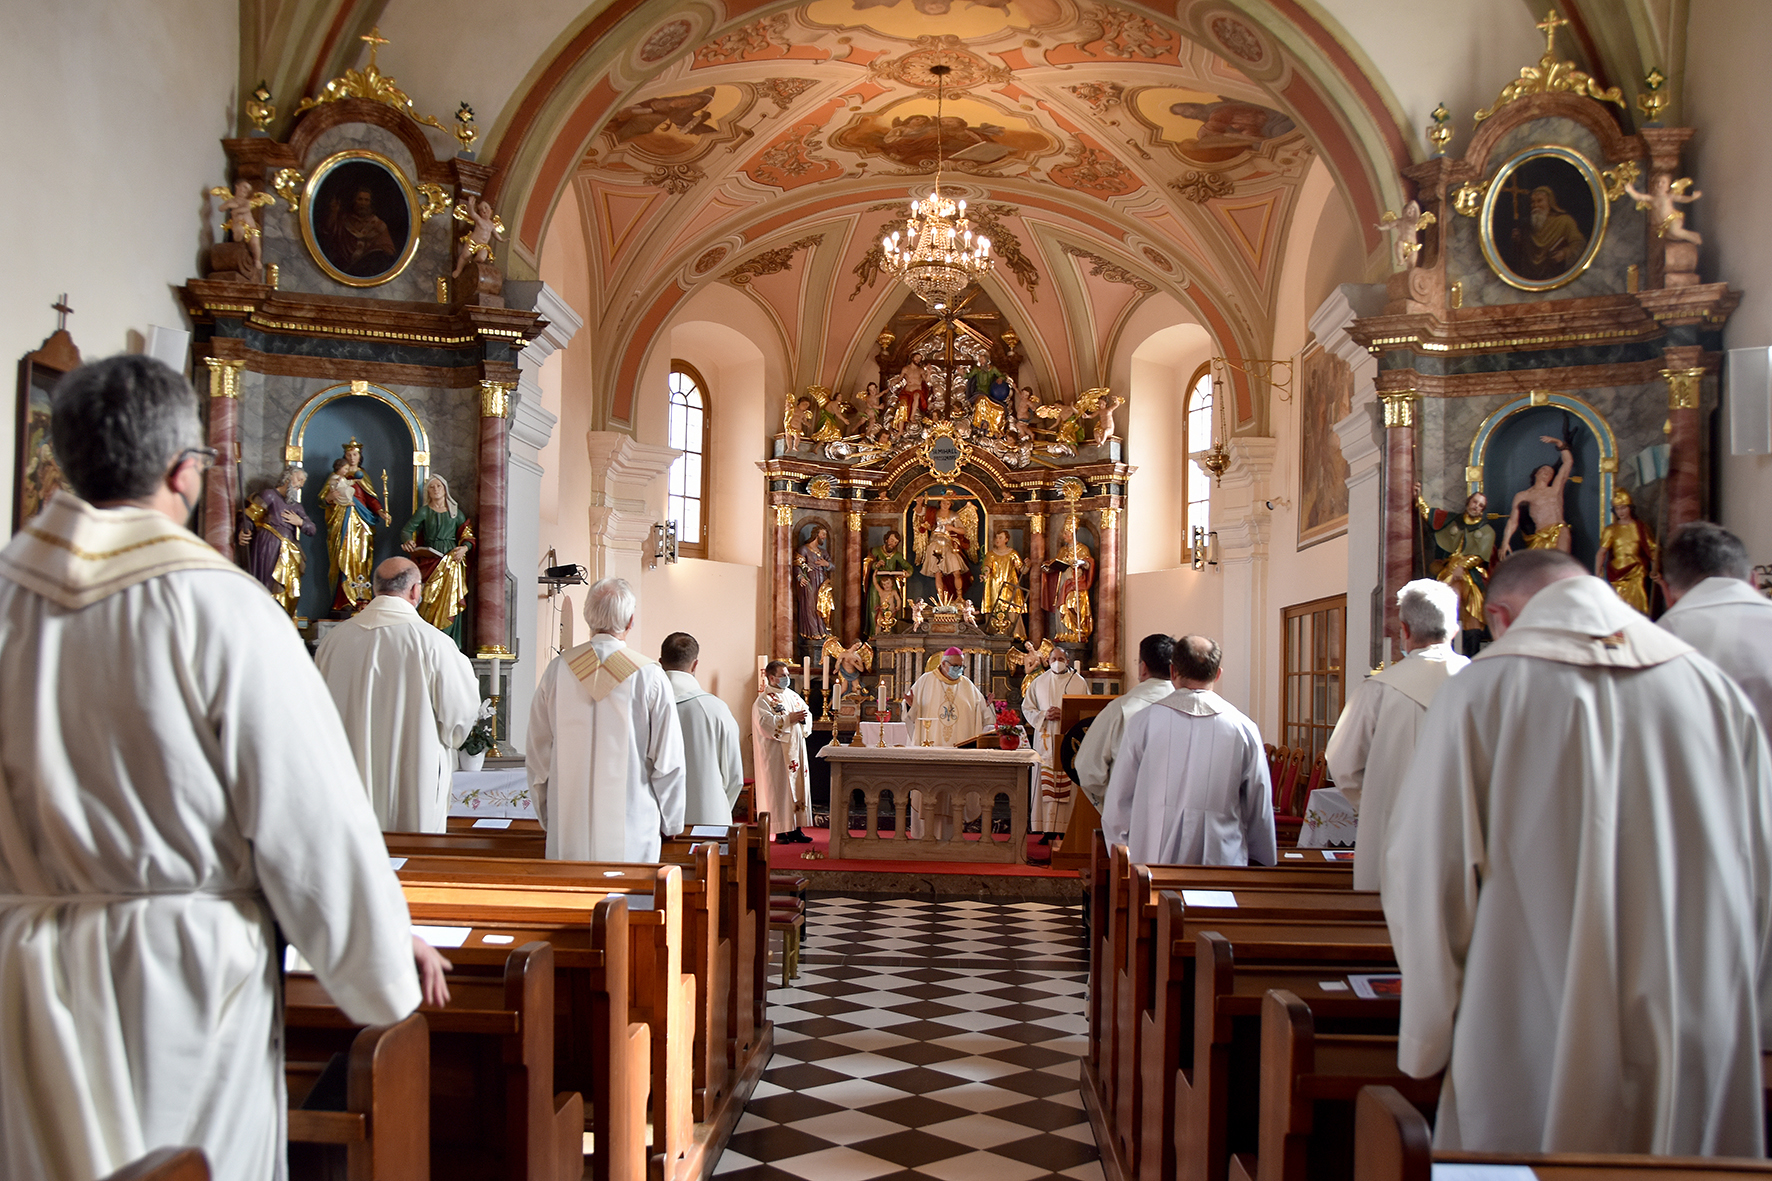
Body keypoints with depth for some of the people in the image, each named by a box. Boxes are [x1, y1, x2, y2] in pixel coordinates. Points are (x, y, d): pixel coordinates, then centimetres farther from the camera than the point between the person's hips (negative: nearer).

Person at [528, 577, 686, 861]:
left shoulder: (557, 670, 0)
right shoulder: (649, 677, -8)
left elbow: (539, 750, 7)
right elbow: (667, 758, -4)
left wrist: (547, 816, 18)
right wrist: (669, 824, 8)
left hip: (568, 829, 3)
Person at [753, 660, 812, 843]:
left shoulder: (793, 696, 15)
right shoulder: (763, 699, -7)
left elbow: (807, 712, 17)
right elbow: (765, 722, -19)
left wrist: (803, 717, -6)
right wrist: (789, 719, -20)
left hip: (796, 750, 7)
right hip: (776, 754, -7)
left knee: (798, 785, 6)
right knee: (778, 789, -5)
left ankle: (795, 829, 11)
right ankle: (781, 831, 0)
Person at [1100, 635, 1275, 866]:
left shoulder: (1143, 723, -4)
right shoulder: (1244, 729, -3)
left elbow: (1118, 801, 1)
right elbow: (1260, 812, 4)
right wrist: (1262, 863, 17)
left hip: (1152, 857, 0)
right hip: (1222, 861, 0)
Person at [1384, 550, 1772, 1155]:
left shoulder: (1477, 693, -7)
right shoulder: (1716, 690, 3)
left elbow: (1426, 879, -8)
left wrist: (1427, 1042, 2)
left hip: (1529, 1055, -3)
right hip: (1701, 1054, 3)